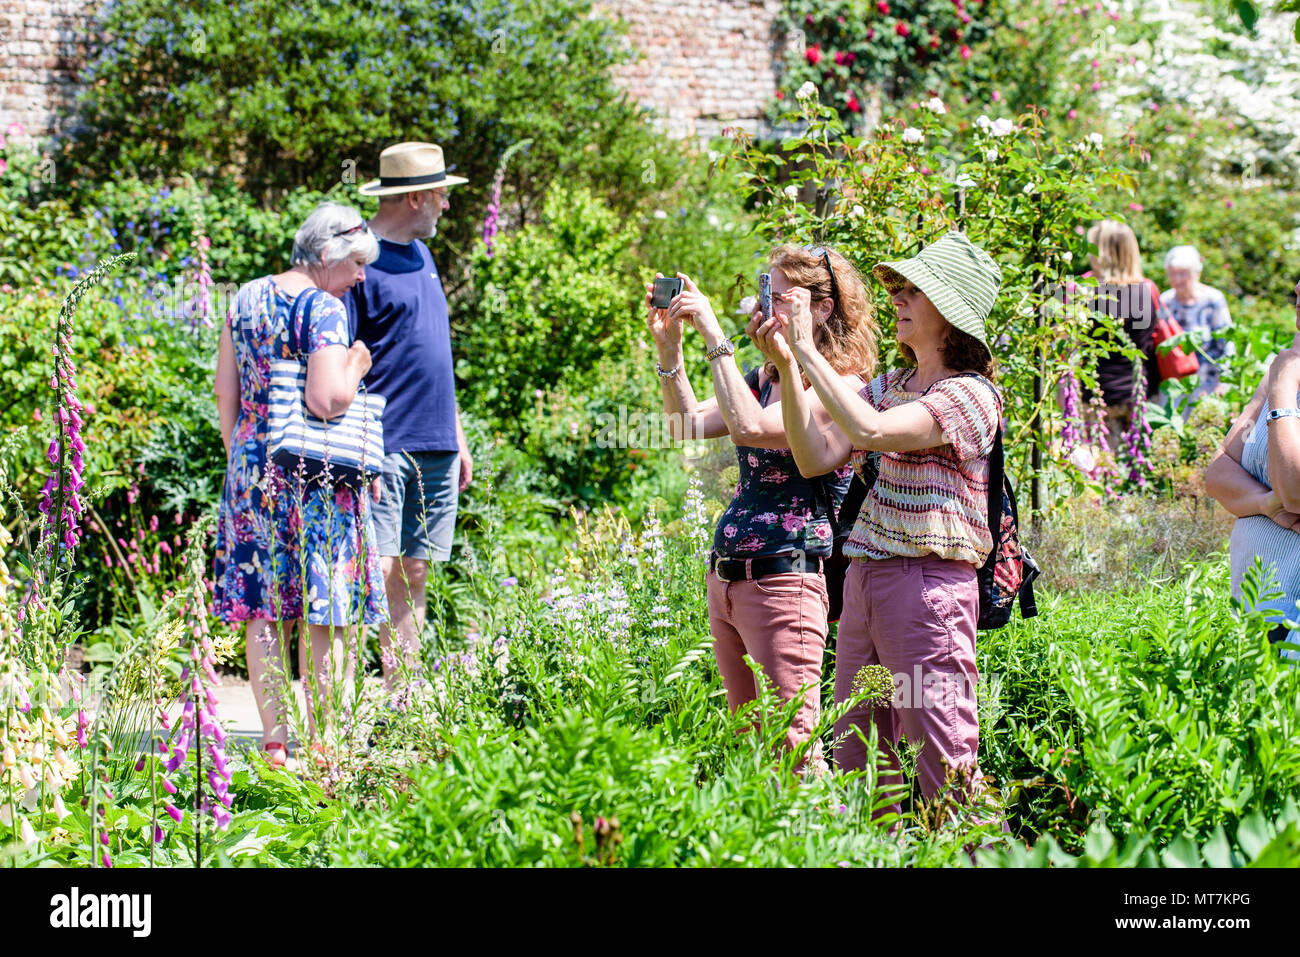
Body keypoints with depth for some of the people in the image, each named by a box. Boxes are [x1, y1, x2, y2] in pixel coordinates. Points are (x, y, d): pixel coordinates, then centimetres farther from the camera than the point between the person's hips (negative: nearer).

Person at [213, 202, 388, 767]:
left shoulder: (246, 298, 9)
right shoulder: (325, 309, -13)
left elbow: (225, 391, 12)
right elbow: (326, 401, -22)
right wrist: (355, 366, -4)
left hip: (251, 464, 6)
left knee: (262, 611, 8)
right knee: (322, 613, 2)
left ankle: (274, 742, 9)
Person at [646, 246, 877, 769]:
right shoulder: (768, 378, 13)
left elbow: (749, 427, -26)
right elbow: (689, 424, 16)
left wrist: (715, 337, -21)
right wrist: (669, 347, 5)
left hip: (783, 583, -9)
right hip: (725, 580, 9)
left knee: (794, 755, -7)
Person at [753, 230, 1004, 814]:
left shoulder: (970, 395, -9)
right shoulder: (891, 386, 16)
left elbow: (870, 431, -24)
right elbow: (816, 458, 6)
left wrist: (807, 351, -17)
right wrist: (786, 367, -2)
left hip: (929, 586, -8)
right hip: (863, 582, 8)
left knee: (944, 772, -6)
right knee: (853, 769, 11)